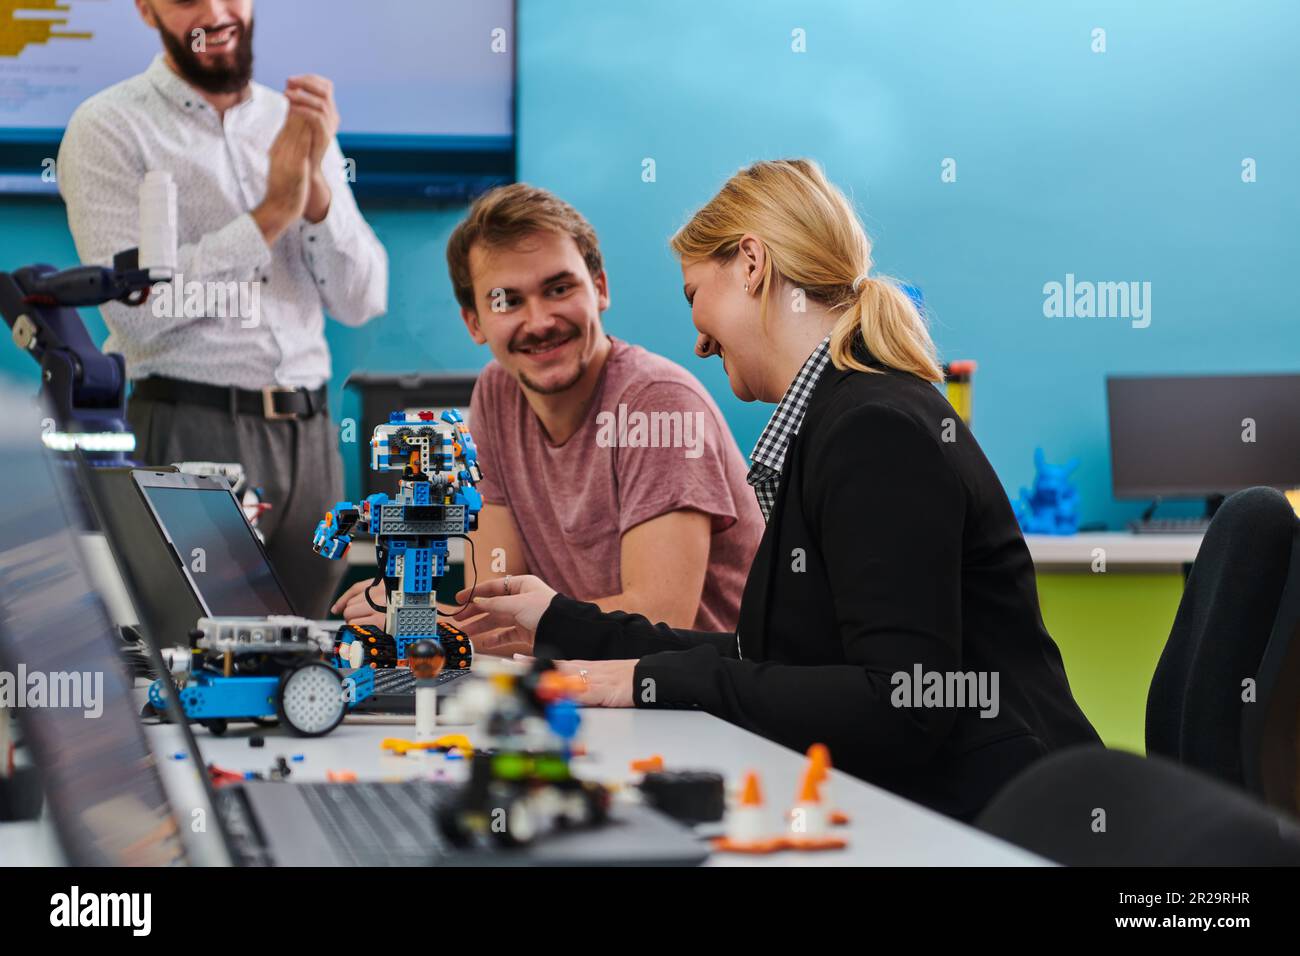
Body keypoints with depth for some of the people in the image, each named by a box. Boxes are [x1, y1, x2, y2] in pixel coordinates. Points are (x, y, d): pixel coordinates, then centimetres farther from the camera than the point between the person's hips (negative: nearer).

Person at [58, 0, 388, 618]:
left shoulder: (295, 124, 13)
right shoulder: (109, 128, -2)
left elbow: (361, 302, 6)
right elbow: (133, 306, -15)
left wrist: (315, 182, -9)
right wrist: (272, 214, -15)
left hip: (309, 434, 5)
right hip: (192, 434, -5)